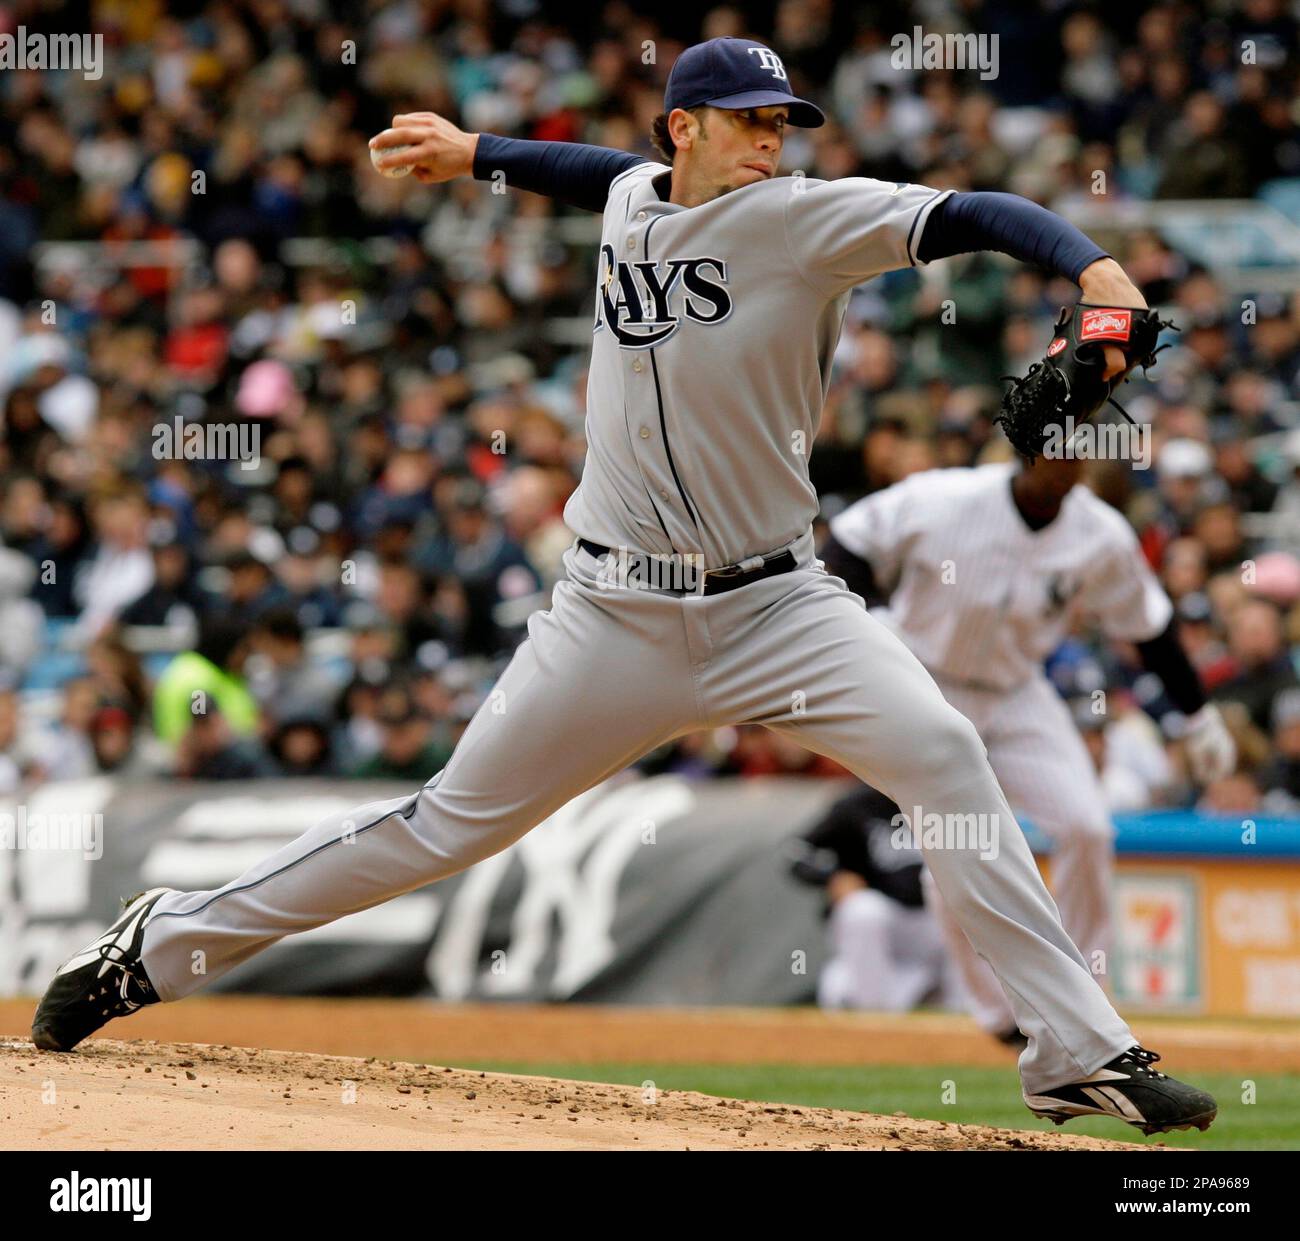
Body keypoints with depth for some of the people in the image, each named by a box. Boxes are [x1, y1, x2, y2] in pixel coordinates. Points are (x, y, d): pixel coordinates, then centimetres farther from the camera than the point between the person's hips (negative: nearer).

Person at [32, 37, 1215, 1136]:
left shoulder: (804, 218, -7)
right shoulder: (634, 197, 5)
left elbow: (975, 215, -20)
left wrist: (1094, 268, -37)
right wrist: (474, 153, 38)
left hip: (775, 607, -2)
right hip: (619, 614, 2)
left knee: (941, 753, -22)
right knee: (455, 820, 4)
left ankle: (1077, 1050, -18)